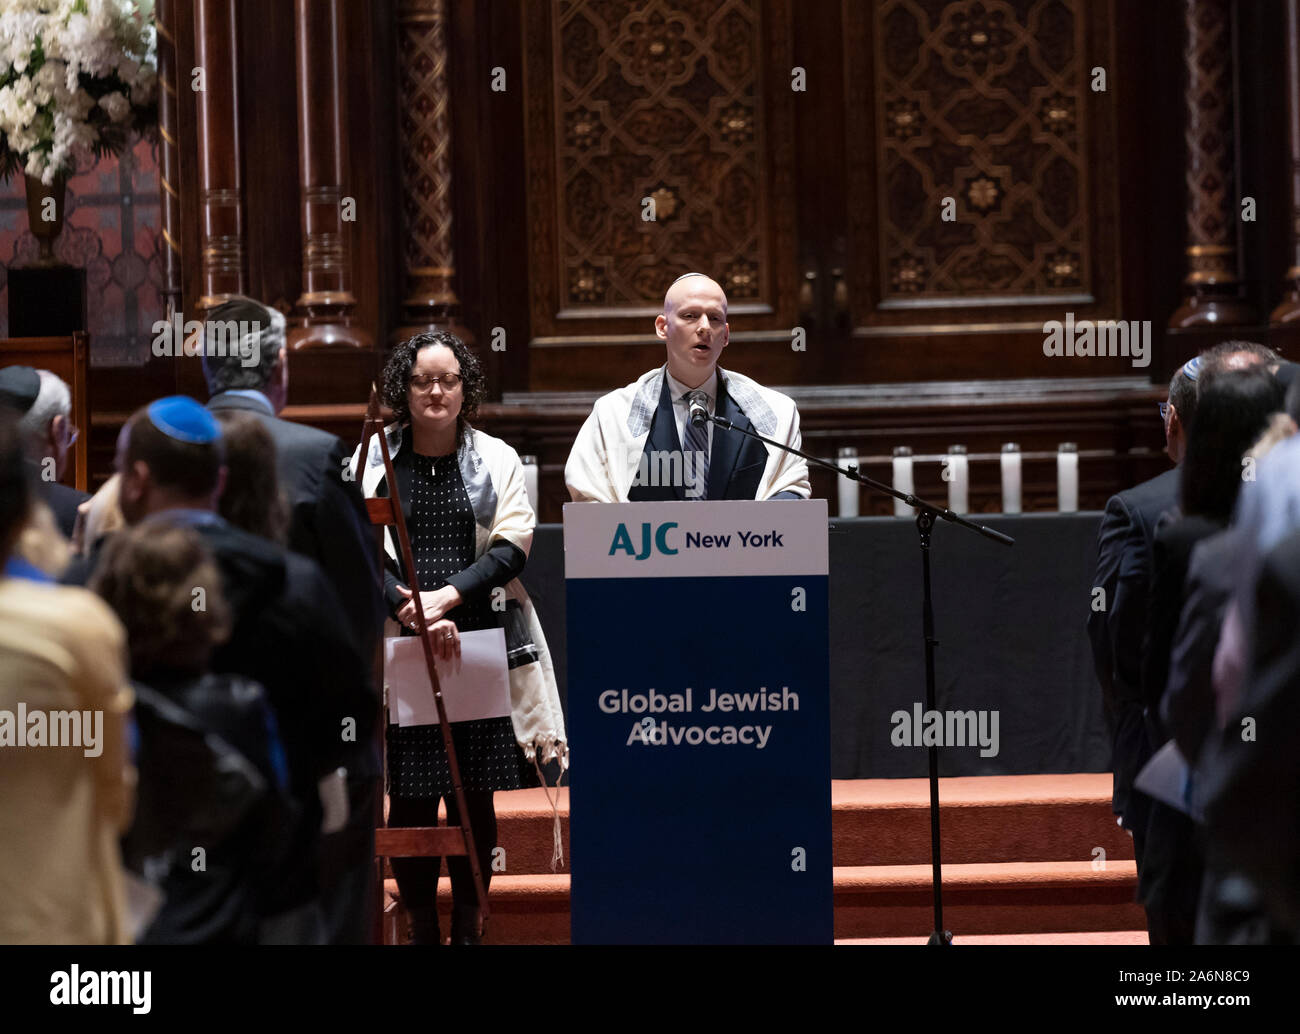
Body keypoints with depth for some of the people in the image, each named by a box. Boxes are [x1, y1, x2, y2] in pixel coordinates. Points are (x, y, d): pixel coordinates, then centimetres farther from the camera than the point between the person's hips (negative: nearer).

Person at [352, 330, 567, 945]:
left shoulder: (497, 459, 10)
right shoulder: (373, 459, 7)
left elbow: (513, 543, -1)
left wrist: (448, 595, -14)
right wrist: (412, 613, -15)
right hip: (398, 648, -1)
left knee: (476, 796, 2)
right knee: (409, 797, -3)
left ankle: (468, 928, 10)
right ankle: (422, 929, 5)